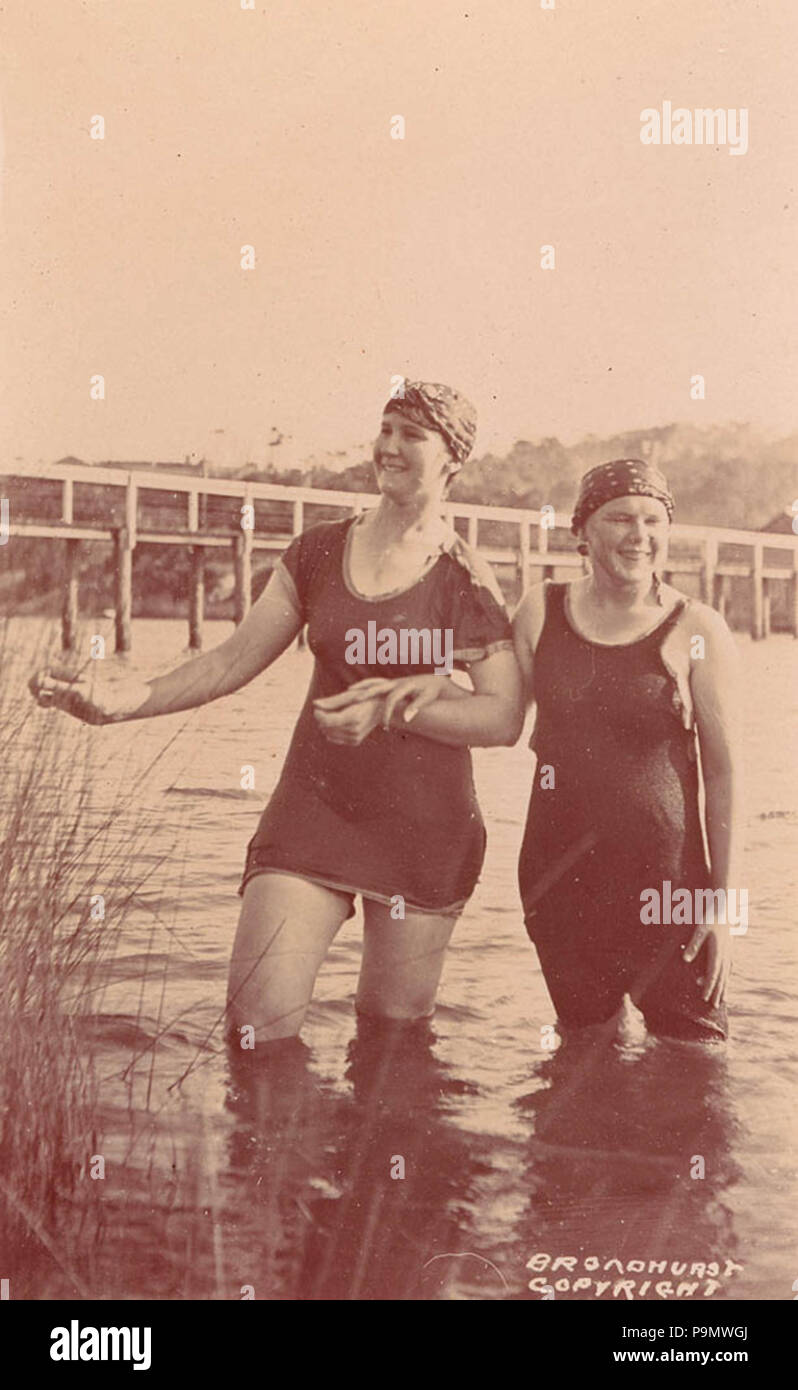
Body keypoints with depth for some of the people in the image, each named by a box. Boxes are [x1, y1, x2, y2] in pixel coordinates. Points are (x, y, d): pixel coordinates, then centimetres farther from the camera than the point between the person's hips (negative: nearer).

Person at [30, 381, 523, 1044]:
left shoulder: (466, 578, -4)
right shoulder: (319, 552, 7)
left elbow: (505, 717, -8)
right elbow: (234, 659, 8)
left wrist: (393, 707, -20)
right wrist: (120, 700, -2)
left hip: (424, 825, -2)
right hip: (314, 808, 3)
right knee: (256, 1027, -8)